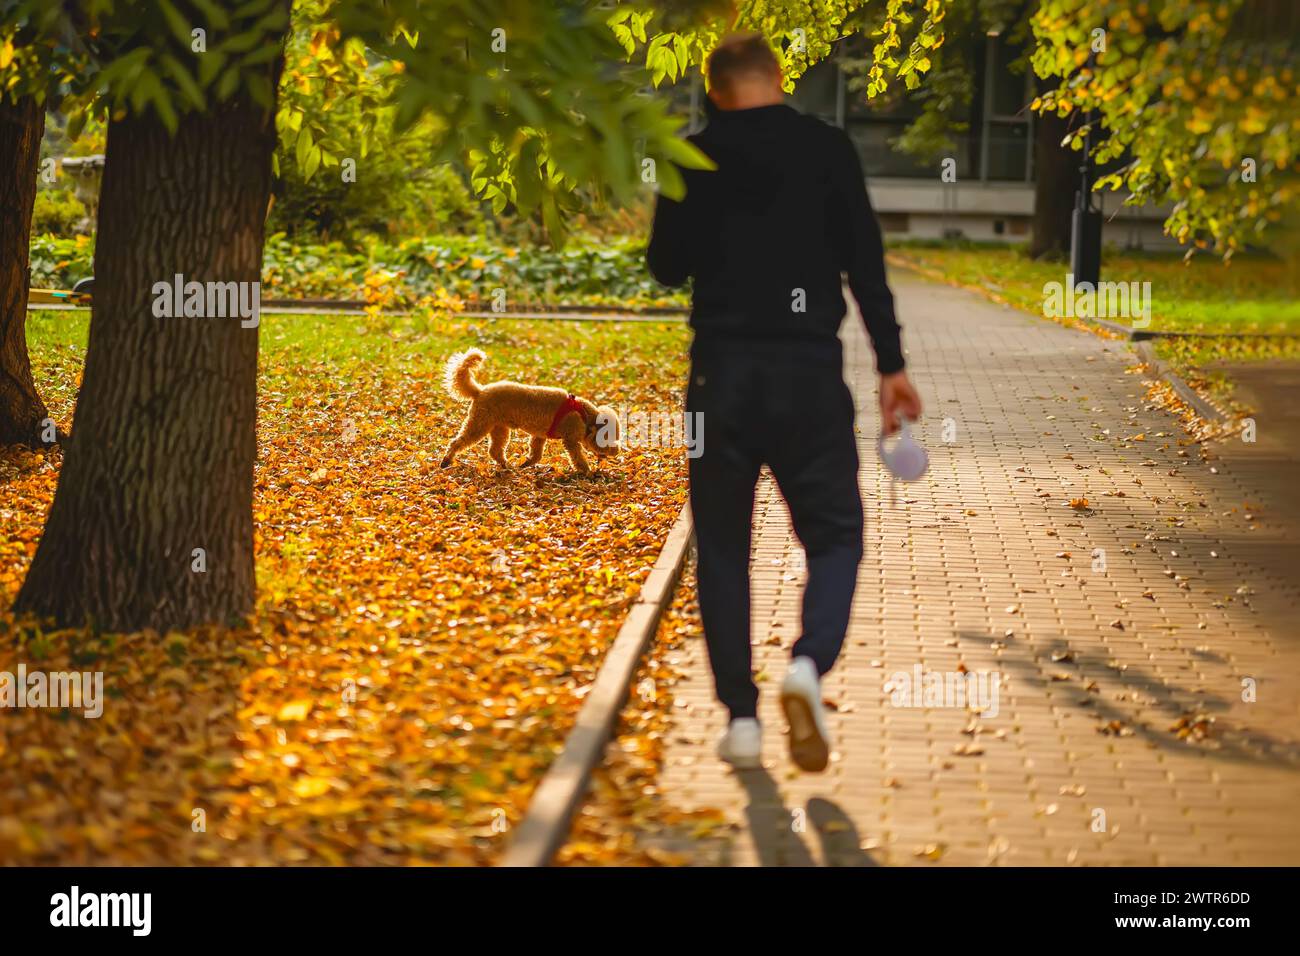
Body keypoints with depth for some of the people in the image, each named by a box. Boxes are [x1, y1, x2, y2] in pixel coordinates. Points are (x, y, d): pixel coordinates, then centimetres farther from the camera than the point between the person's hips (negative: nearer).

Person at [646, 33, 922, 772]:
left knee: (724, 546, 12)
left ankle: (741, 717, 8)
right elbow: (865, 261, -4)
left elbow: (668, 266, 9)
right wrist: (892, 365, -2)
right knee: (835, 533, 9)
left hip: (723, 372, 1)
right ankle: (810, 663, -19)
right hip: (811, 374, -1)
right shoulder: (828, 149, 0)